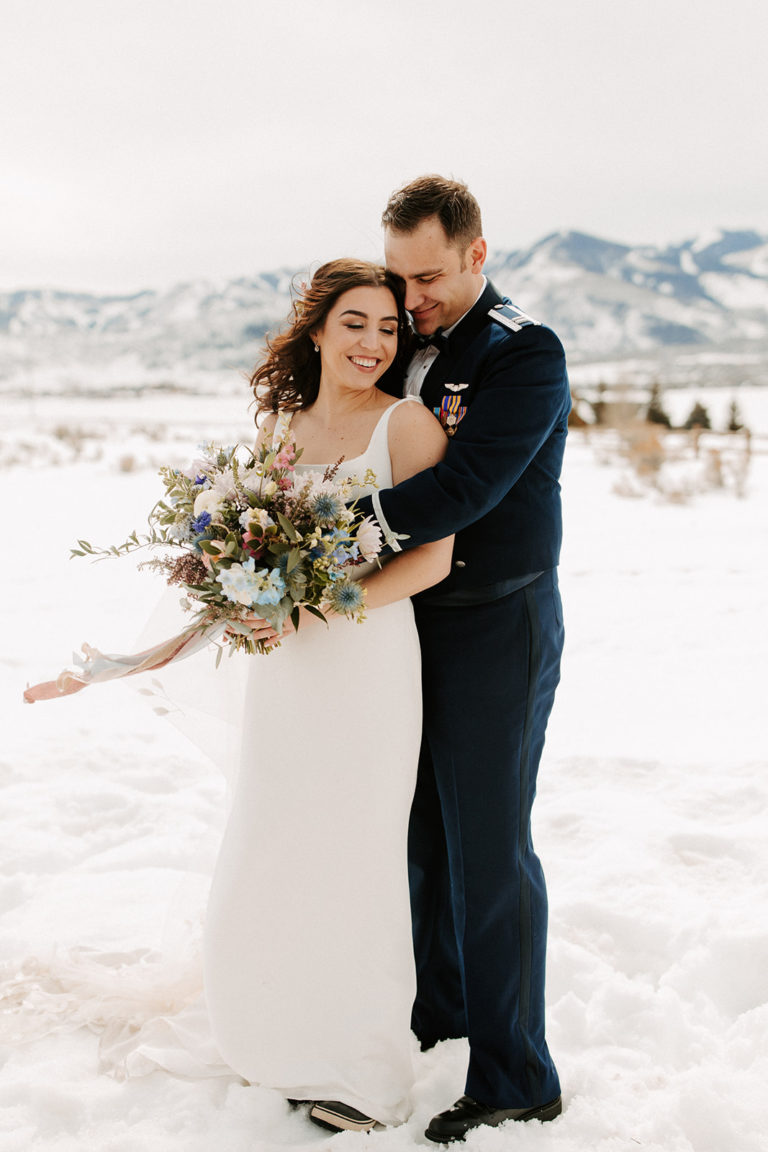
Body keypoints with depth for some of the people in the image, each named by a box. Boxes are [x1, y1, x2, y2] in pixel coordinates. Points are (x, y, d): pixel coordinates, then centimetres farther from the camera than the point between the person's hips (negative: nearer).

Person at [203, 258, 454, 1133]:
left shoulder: (405, 424, -8)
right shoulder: (282, 426, 10)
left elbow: (431, 559, -15)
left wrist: (316, 607, -22)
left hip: (366, 667, -6)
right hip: (283, 670, 6)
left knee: (350, 856, 3)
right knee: (266, 856, 14)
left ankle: (359, 1070, 22)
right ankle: (285, 1038, 35)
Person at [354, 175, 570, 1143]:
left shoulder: (527, 355, -15)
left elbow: (462, 488, -26)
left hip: (496, 632, -7)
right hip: (415, 624, 7)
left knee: (488, 852, -1)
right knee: (424, 834, 18)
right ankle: (438, 1006, 38)